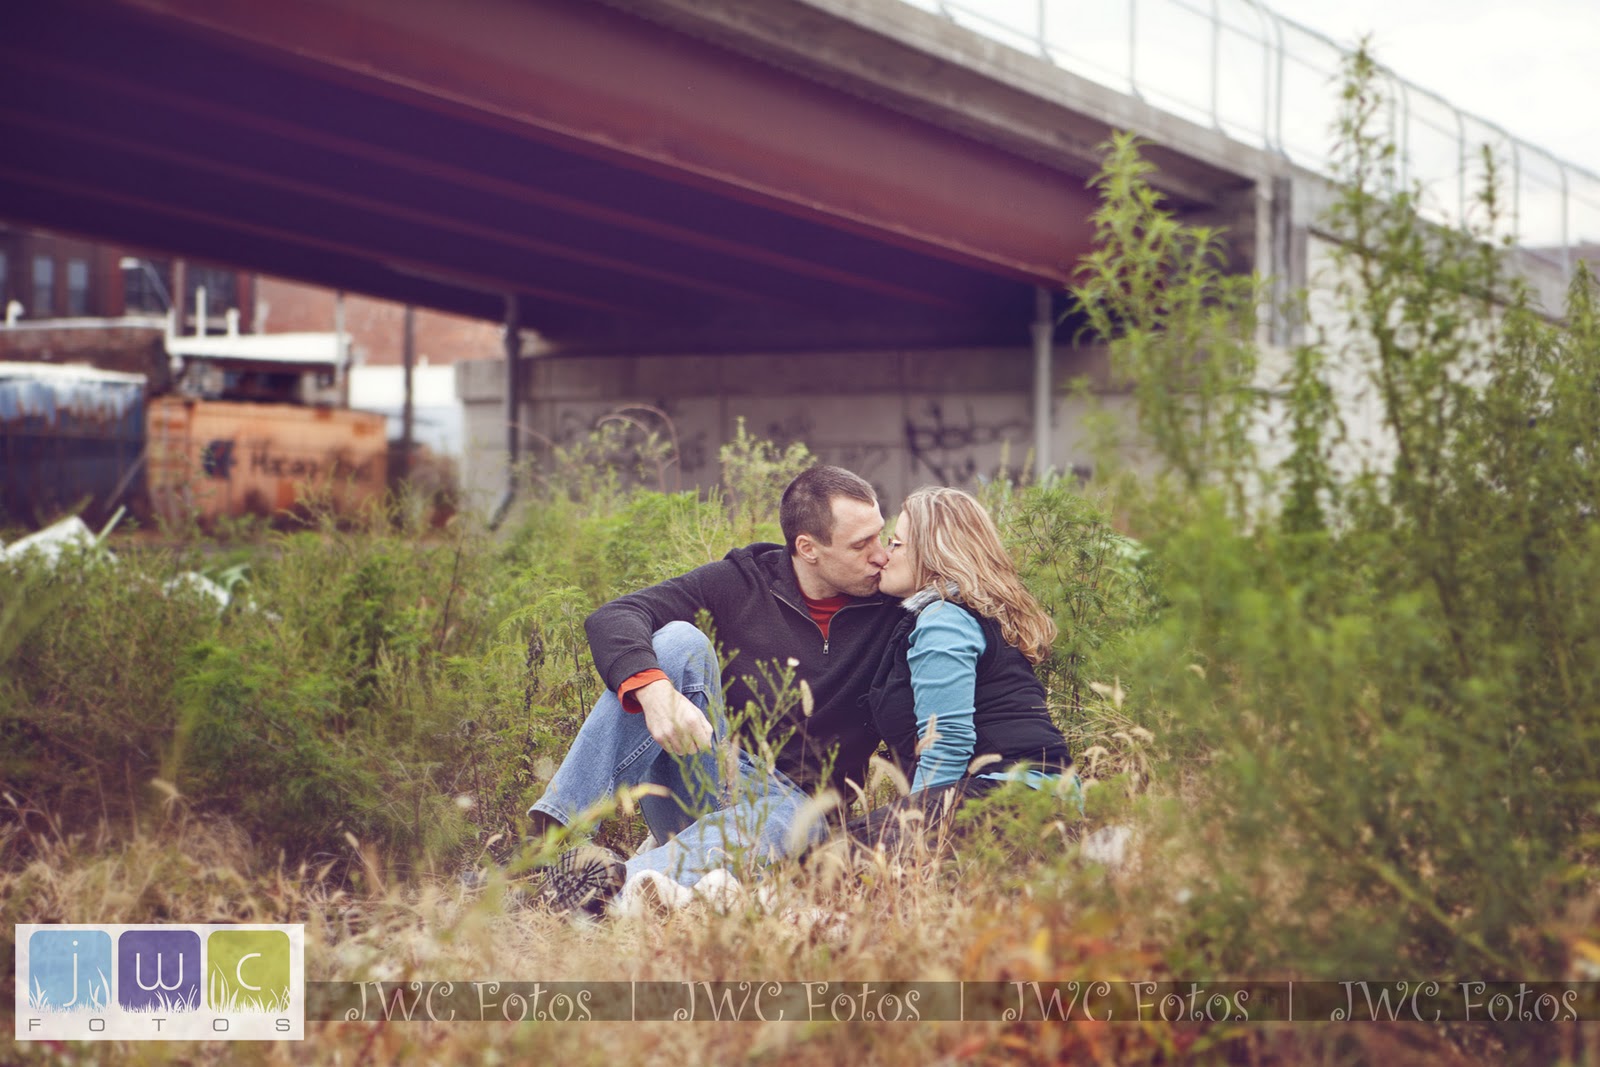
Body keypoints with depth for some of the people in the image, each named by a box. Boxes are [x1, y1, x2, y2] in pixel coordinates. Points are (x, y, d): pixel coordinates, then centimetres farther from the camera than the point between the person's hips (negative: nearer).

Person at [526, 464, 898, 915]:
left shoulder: (891, 613, 3)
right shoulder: (745, 580, 1)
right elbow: (613, 618, -11)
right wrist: (652, 690, -31)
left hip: (786, 799, -1)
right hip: (701, 773, 1)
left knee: (787, 819, -39)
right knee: (680, 639, -24)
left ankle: (627, 879, -63)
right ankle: (555, 831, -36)